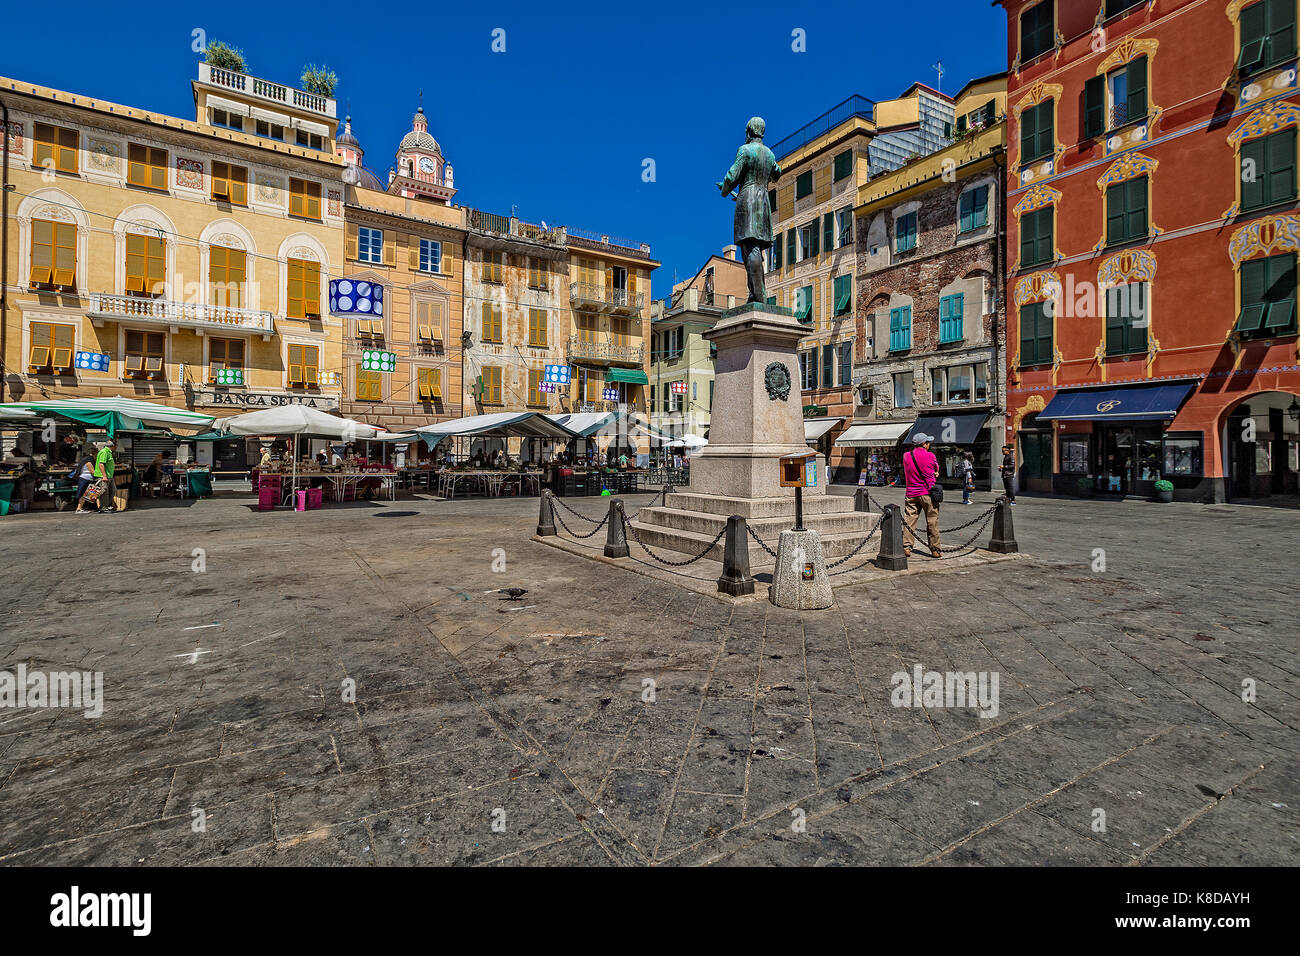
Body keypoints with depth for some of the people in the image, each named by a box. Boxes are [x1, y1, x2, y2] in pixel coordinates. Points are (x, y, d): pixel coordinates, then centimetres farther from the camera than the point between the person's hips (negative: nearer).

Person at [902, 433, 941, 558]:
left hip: (911, 493, 3)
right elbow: (937, 470, 11)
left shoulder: (906, 456, 4)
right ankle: (935, 549, 11)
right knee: (932, 522, 5)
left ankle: (906, 547, 0)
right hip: (928, 493, -3)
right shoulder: (930, 456, -6)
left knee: (909, 520, 4)